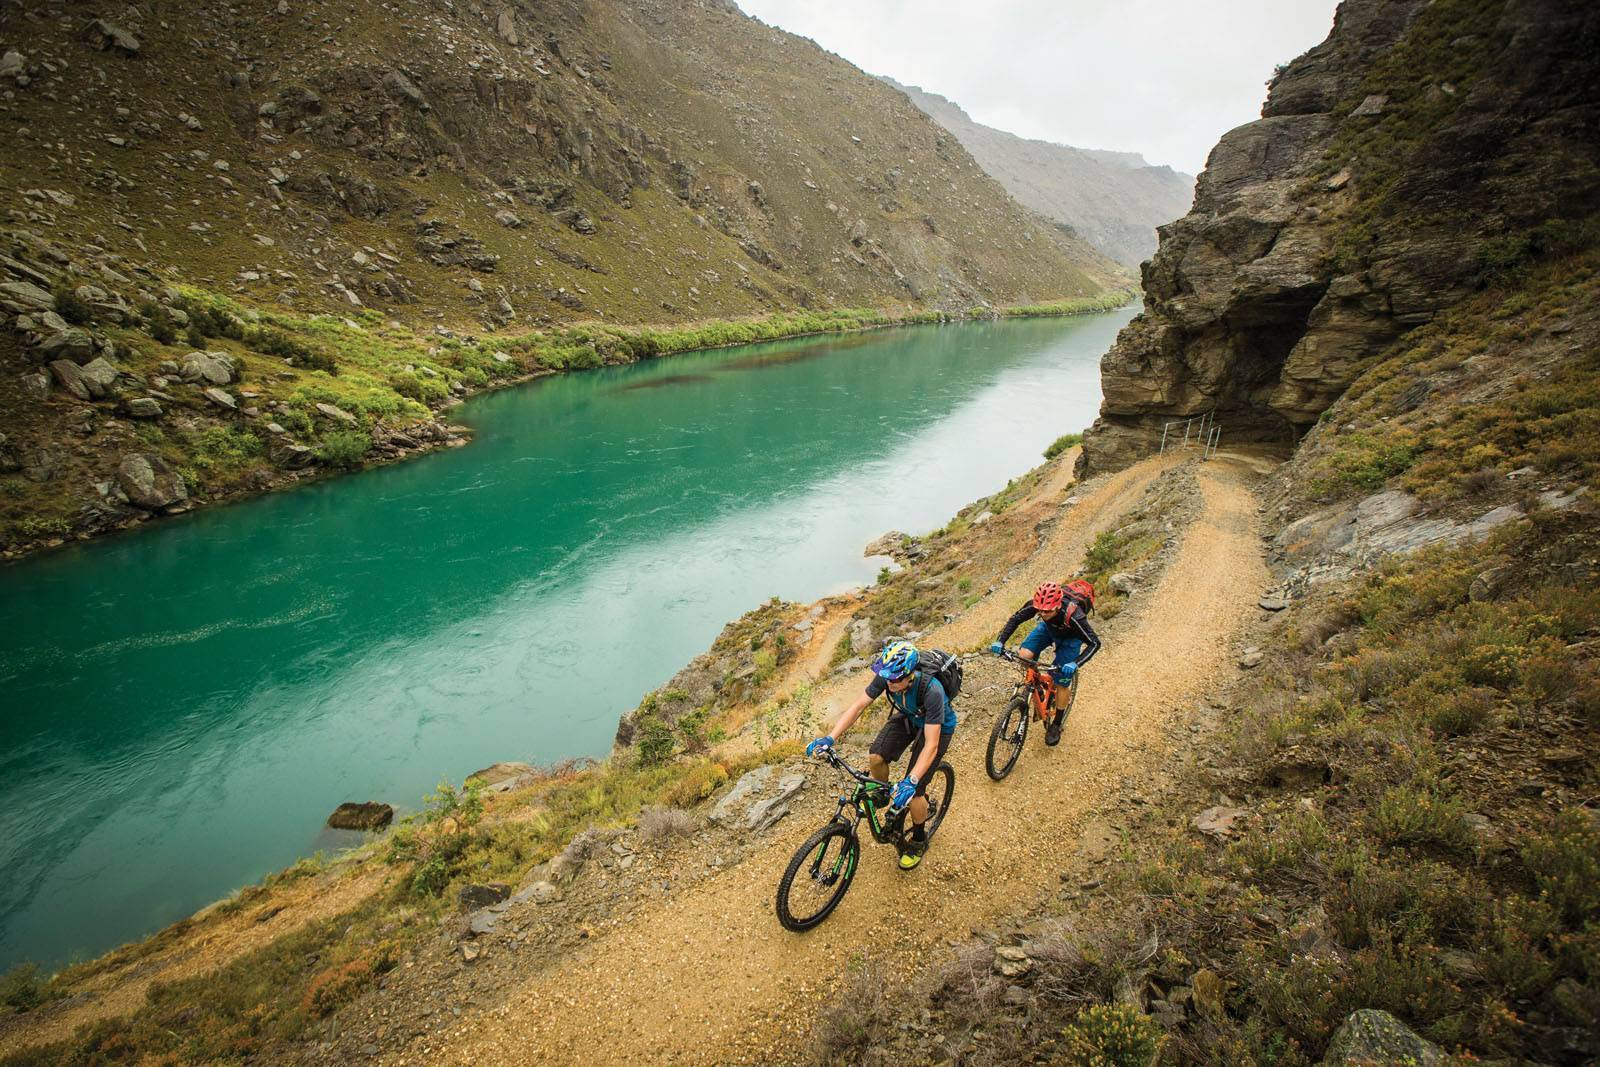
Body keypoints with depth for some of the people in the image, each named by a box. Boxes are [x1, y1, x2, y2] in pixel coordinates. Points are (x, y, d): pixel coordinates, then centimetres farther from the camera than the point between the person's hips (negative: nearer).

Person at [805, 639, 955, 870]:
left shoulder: (931, 691, -42)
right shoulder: (886, 677, -29)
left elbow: (931, 745, -40)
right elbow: (858, 705, -23)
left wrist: (910, 782, -50)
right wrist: (830, 738, -33)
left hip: (937, 727, -4)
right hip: (908, 717, 5)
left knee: (912, 790, -11)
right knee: (876, 757, -18)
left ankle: (919, 840, 18)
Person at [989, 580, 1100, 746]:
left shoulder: (1072, 615, -42)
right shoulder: (1036, 604, -32)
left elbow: (1094, 642, -37)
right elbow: (1016, 619, -16)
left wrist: (1075, 664, -50)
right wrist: (1000, 641, -29)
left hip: (1070, 636, -4)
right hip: (1049, 628, 4)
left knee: (1061, 683, -4)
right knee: (1023, 655, -18)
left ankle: (1056, 724, 17)